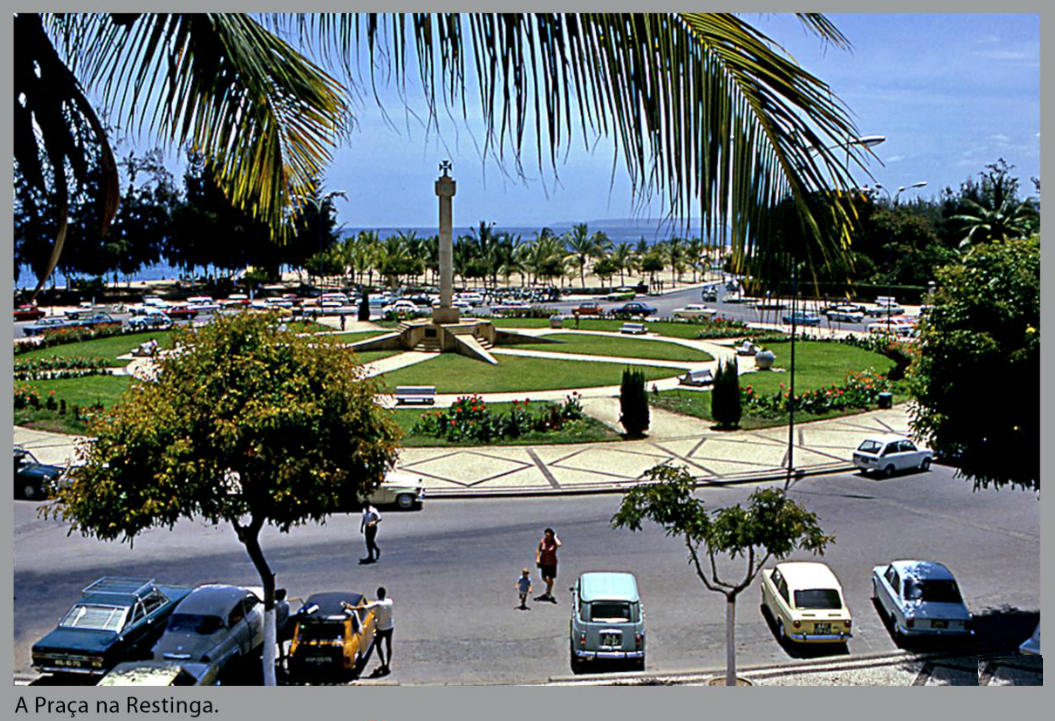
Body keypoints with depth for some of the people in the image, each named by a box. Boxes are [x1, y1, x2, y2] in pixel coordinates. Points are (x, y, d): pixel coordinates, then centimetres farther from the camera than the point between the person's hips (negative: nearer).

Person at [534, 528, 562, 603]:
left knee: (550, 579, 7)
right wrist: (537, 559, -9)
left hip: (552, 563, -3)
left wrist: (555, 537, -27)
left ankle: (548, 593, 29)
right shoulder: (542, 541, -10)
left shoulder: (554, 542, -17)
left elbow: (559, 545, -41)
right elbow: (538, 550, 1)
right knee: (544, 578, 18)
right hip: (543, 562, 3)